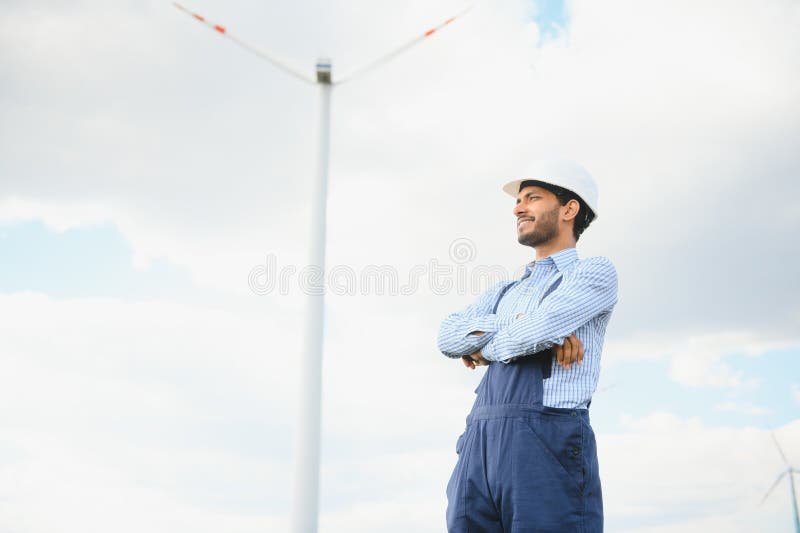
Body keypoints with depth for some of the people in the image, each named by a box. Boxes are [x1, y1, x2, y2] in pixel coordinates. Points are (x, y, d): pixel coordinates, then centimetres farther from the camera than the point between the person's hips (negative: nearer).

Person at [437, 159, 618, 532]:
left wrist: (486, 348, 9)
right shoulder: (503, 293, 28)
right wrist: (525, 325, -5)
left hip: (551, 441, -6)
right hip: (478, 445, 6)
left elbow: (540, 328, -11)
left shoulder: (595, 273, 8)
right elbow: (449, 337, 8)